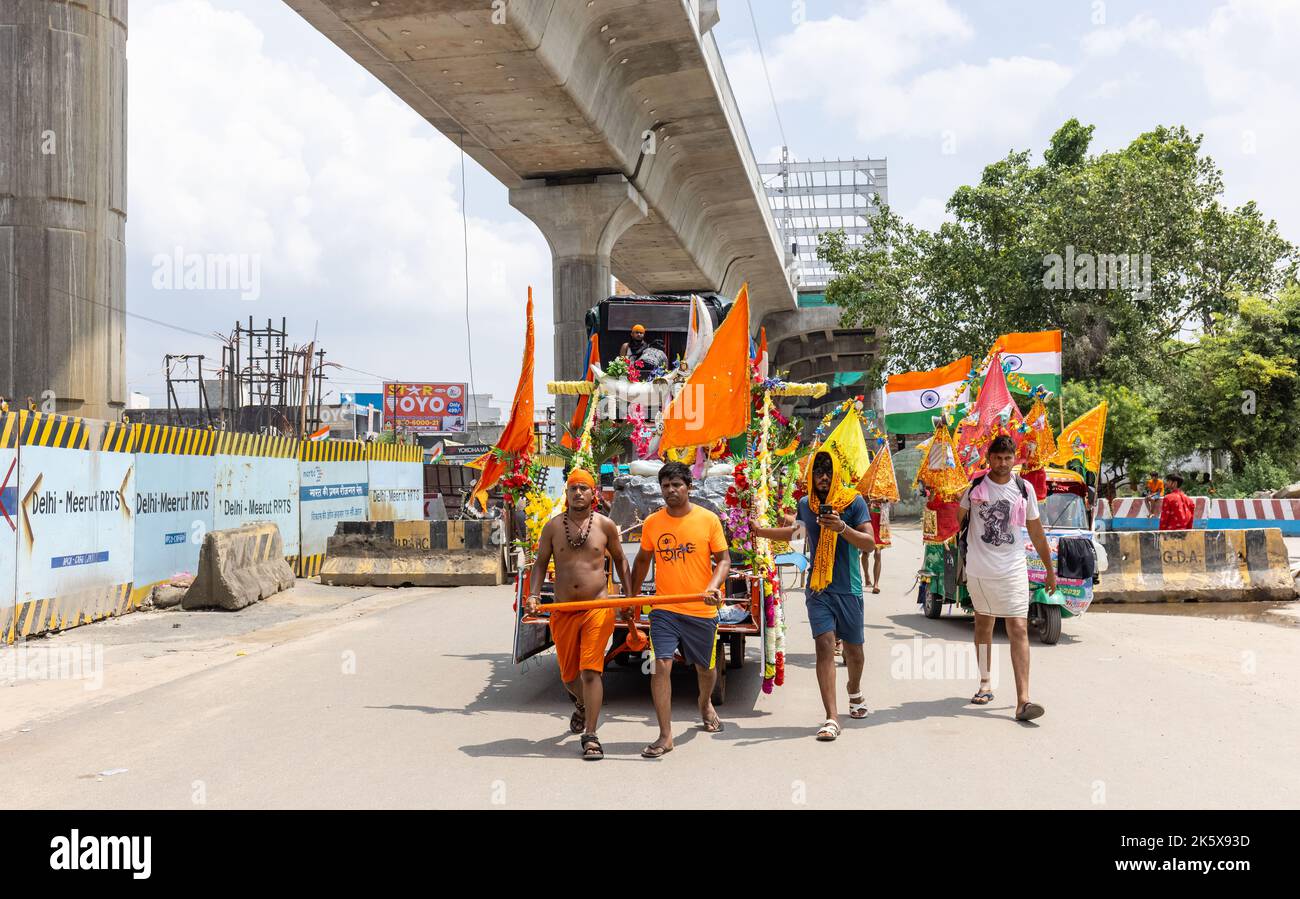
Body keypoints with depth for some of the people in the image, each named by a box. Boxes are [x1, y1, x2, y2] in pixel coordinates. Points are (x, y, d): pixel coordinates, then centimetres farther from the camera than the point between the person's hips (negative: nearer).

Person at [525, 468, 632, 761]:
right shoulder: (553, 526, 3)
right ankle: (582, 704, 49)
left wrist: (630, 595, 7)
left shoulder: (605, 525, 1)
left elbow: (619, 560, 13)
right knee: (569, 674, 15)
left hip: (598, 608, -2)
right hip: (563, 611, 3)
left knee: (590, 671, -11)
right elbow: (541, 563, 8)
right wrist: (533, 594, -7)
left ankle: (590, 736, -5)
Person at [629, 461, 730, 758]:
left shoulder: (708, 519, -5)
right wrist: (633, 595, 18)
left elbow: (723, 559, -1)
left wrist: (714, 587, -19)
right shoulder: (651, 522, 1)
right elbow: (642, 560, 16)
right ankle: (665, 736, -4)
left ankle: (706, 704, 50)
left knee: (705, 667, 17)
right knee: (661, 666, -12)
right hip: (664, 609, 0)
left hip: (701, 611, 0)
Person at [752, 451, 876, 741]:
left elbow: (870, 544, -12)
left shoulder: (855, 502, -5)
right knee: (824, 645, -12)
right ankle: (832, 718, -12)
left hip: (848, 589, -1)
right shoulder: (805, 504, 7)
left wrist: (842, 528, -27)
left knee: (853, 649, 12)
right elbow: (796, 531, 28)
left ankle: (854, 691, 45)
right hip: (817, 589, 2)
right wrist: (760, 531, 26)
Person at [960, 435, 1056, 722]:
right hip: (978, 569, 1)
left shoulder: (1024, 489, 2)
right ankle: (984, 684, 29)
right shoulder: (975, 486, 0)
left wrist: (1050, 570, 14)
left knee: (1019, 629, -11)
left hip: (1013, 570, -1)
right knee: (983, 624, 15)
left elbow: (1036, 533, 11)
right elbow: (960, 521, 15)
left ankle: (1023, 701, -16)